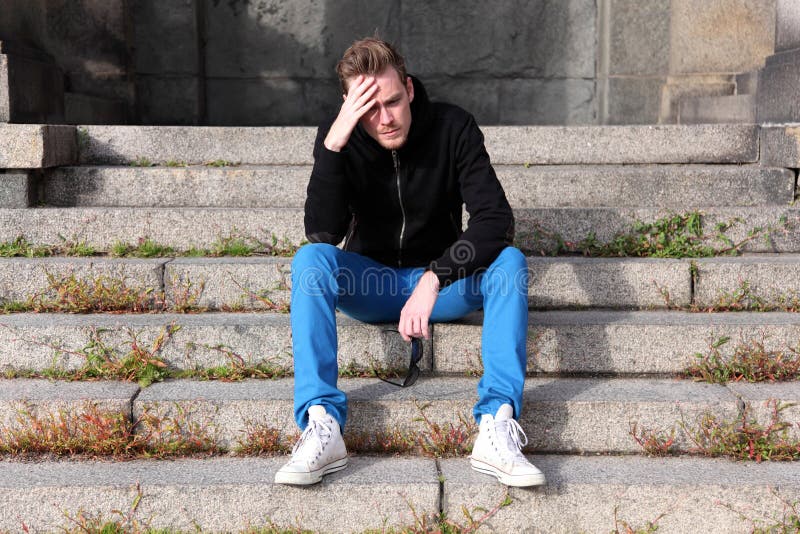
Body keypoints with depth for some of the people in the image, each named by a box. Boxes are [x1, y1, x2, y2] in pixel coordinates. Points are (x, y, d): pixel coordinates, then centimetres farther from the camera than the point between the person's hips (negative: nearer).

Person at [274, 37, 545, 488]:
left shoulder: (453, 127, -13)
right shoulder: (339, 137, -11)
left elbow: (496, 220, -21)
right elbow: (323, 232, -23)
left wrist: (432, 280, -34)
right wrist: (333, 145, -34)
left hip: (443, 283, 0)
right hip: (370, 283, 0)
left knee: (510, 261, -28)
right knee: (310, 258, -29)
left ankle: (498, 425, -38)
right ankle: (322, 426, -36)